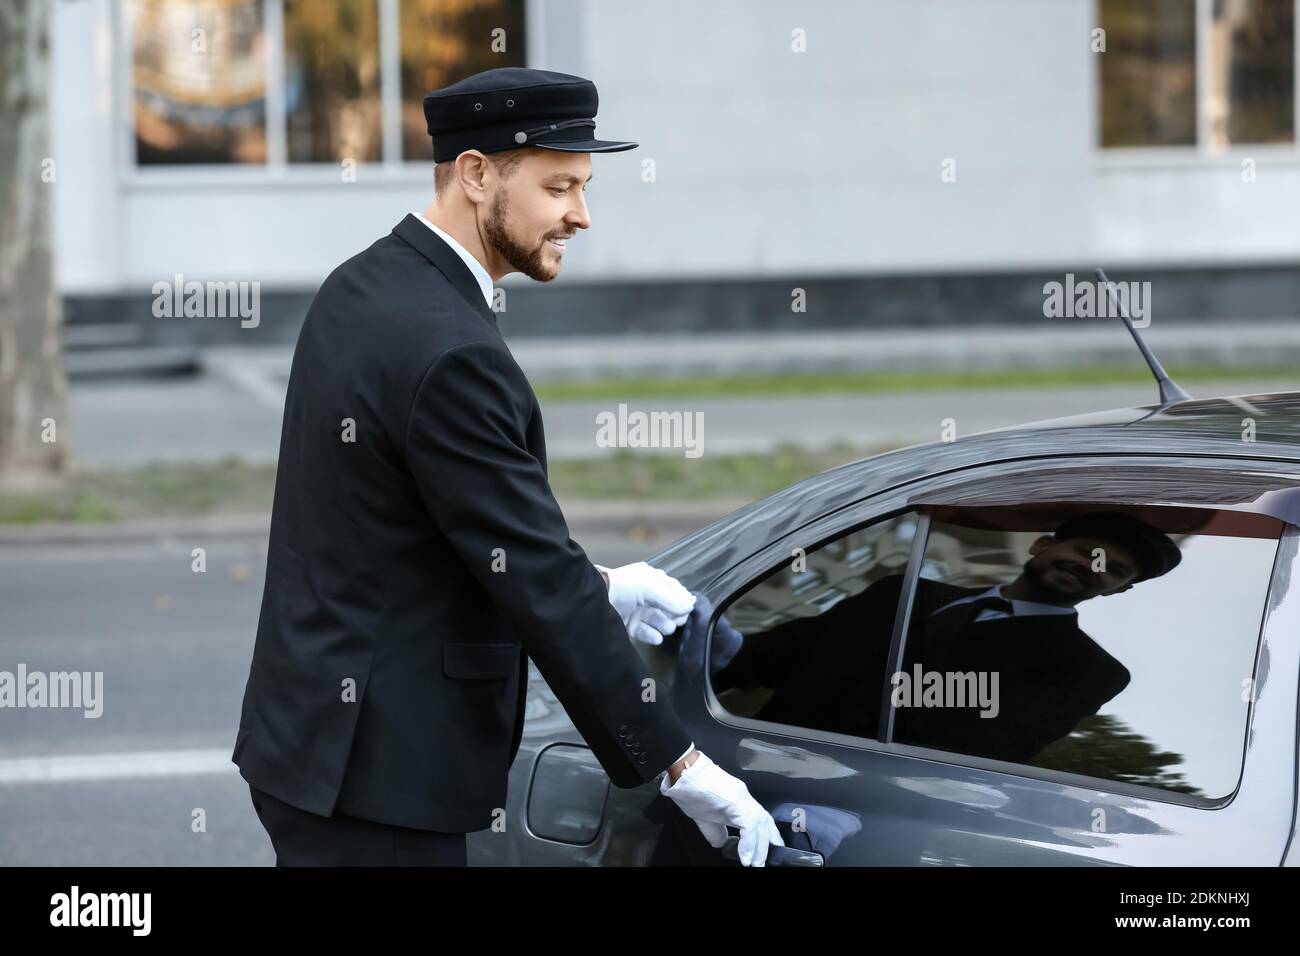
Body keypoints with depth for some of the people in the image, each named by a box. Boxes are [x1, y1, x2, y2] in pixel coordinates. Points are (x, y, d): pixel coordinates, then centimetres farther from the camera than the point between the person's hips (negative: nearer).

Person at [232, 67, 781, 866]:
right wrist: (677, 764, -16)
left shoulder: (364, 290, 9)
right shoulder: (448, 352, -21)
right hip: (374, 772, -10)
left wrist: (593, 587, 15)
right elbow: (537, 587, -21)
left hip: (318, 739, 10)